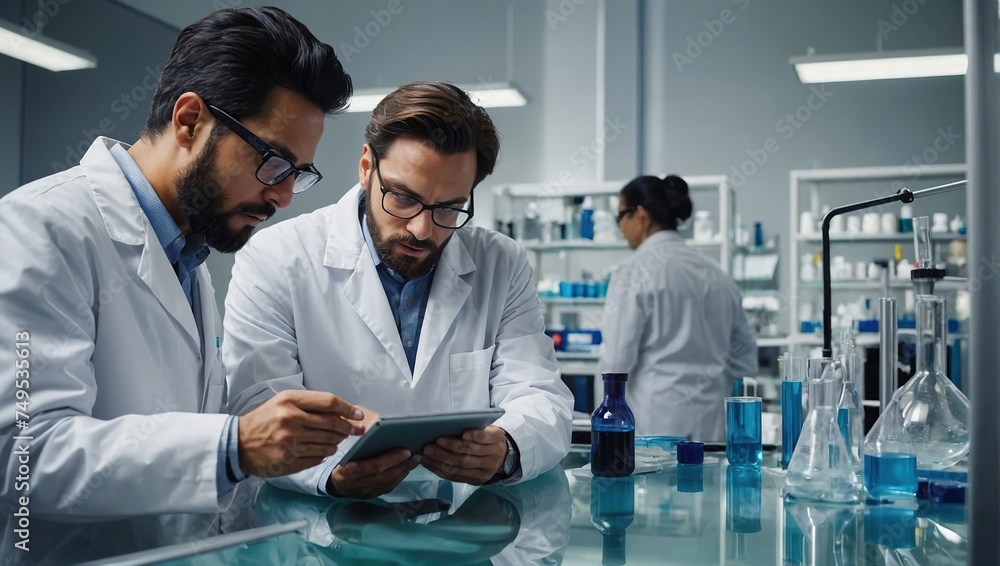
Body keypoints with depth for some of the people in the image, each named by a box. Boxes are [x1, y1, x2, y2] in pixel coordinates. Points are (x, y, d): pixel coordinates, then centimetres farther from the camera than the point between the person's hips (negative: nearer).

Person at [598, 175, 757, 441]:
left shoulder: (635, 271, -9)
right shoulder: (715, 273, 10)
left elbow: (616, 360, -12)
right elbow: (745, 359, 14)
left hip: (653, 422, -6)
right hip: (709, 423, 6)